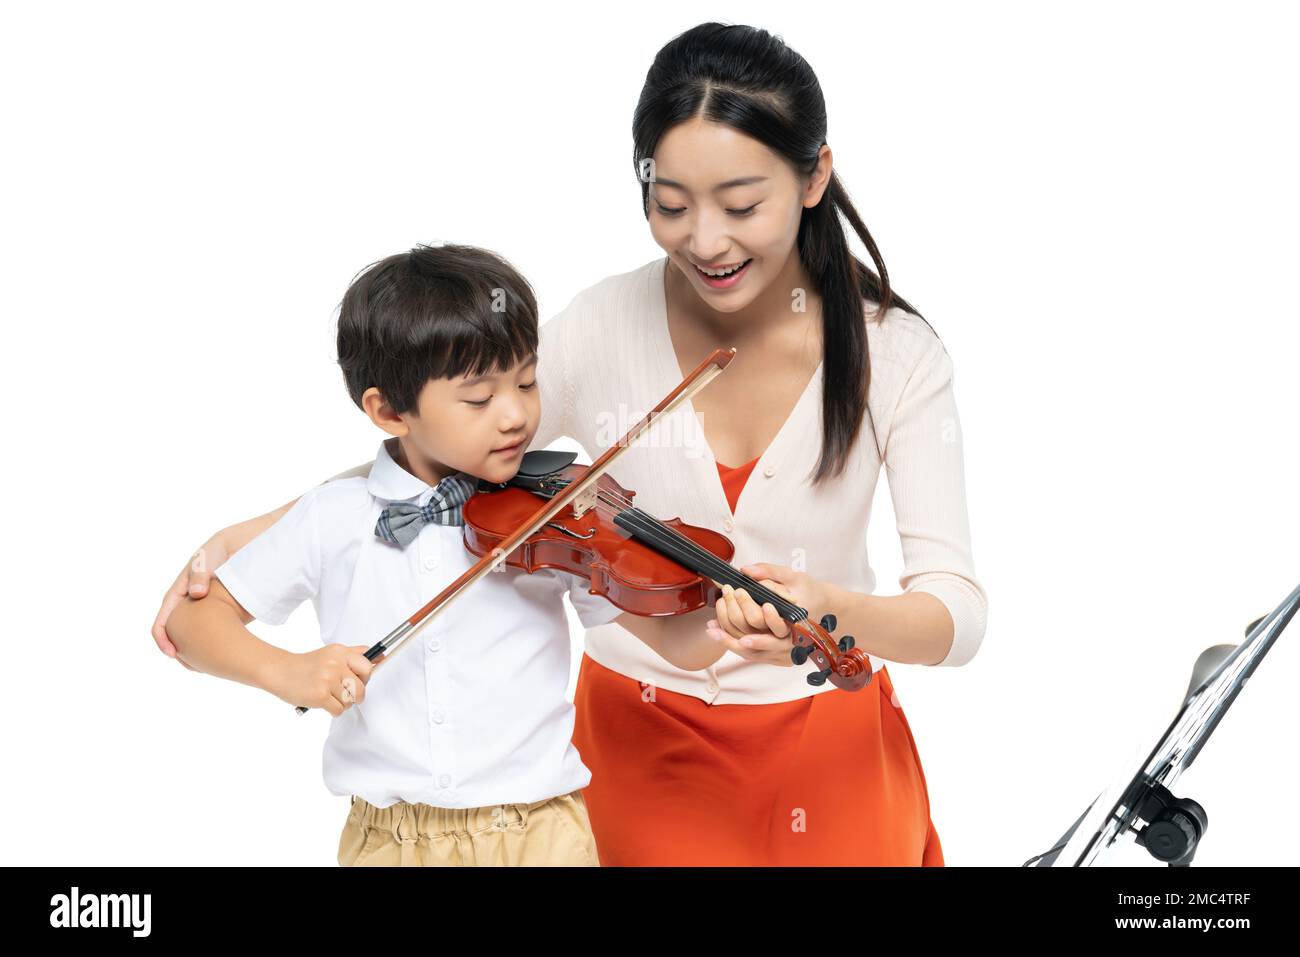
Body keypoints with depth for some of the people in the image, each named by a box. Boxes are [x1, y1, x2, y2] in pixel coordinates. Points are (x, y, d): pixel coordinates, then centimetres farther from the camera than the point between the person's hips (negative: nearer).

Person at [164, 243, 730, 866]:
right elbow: (192, 617, 1)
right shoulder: (333, 520, -4)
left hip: (541, 833, 0)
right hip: (388, 838, 1)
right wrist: (285, 671, -18)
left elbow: (676, 641, -7)